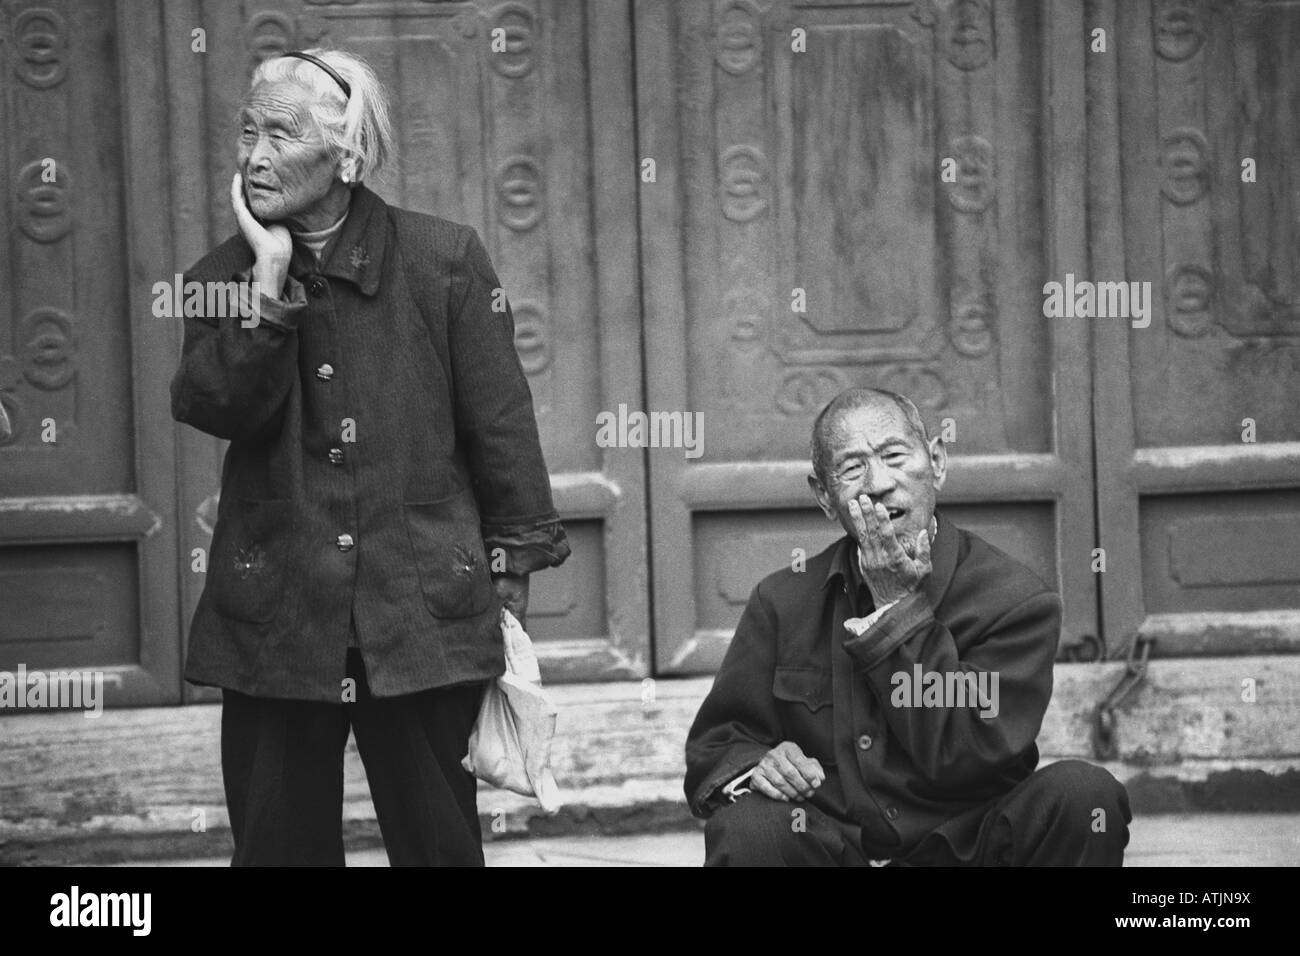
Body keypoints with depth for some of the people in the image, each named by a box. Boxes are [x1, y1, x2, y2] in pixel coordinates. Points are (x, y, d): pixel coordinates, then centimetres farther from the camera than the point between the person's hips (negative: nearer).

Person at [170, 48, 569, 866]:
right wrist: (270, 281, -13)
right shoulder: (226, 278, 8)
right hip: (278, 621, 2)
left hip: (427, 615, -2)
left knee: (442, 846, 4)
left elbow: (500, 423, 2)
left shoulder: (447, 260, 0)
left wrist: (514, 572, 0)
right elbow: (213, 408, -9)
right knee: (280, 843, 5)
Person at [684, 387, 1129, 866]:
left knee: (1082, 792, -28)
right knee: (744, 828, -32)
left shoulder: (1018, 601, -3)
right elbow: (715, 741, 11)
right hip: (831, 851, 0)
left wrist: (897, 608, -12)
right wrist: (752, 766, -14)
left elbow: (964, 757, -13)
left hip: (965, 846, 0)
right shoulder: (781, 602, 6)